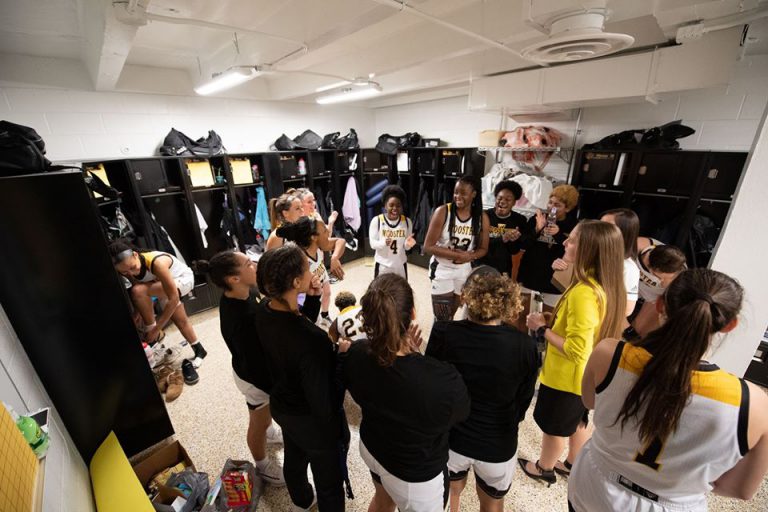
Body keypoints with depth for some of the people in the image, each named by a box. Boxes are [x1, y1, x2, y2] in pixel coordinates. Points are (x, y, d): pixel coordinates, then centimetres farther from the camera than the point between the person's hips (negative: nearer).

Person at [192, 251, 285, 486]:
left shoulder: (238, 295, -14)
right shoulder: (242, 319, -40)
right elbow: (255, 364, -29)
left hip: (258, 367, 7)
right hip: (257, 378, -7)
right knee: (259, 422, 21)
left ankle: (269, 432, 65)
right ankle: (263, 466, 50)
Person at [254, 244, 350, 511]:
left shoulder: (262, 311, -17)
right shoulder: (311, 339, -41)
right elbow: (320, 398, -30)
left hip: (281, 406, 8)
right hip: (313, 419, -8)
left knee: (294, 459, 35)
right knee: (329, 482, 21)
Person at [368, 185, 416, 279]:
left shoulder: (407, 221, -5)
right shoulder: (376, 221, -13)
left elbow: (406, 247, -1)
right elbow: (373, 244, -12)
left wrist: (408, 244, -25)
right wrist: (384, 243, -32)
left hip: (400, 264, 3)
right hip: (382, 265, -2)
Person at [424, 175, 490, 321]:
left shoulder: (482, 218, -7)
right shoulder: (442, 212, -17)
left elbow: (483, 249, 3)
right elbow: (428, 246, -17)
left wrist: (468, 256, -19)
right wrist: (457, 254, -24)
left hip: (464, 270, 4)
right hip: (442, 269, -3)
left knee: (452, 313, 21)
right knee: (442, 319, 2)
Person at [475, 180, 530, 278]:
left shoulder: (519, 220, -2)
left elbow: (515, 251, -3)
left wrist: (513, 240, -23)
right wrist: (502, 239, -28)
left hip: (503, 269, 2)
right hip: (481, 266, -2)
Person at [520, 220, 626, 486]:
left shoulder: (583, 293, -34)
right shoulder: (608, 286, -5)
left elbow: (576, 351, -31)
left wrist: (543, 329, -21)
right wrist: (553, 323, 2)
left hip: (567, 376, -8)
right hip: (587, 375, 8)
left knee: (553, 426, 18)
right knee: (578, 423, 29)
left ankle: (544, 468, 44)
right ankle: (572, 465, 53)